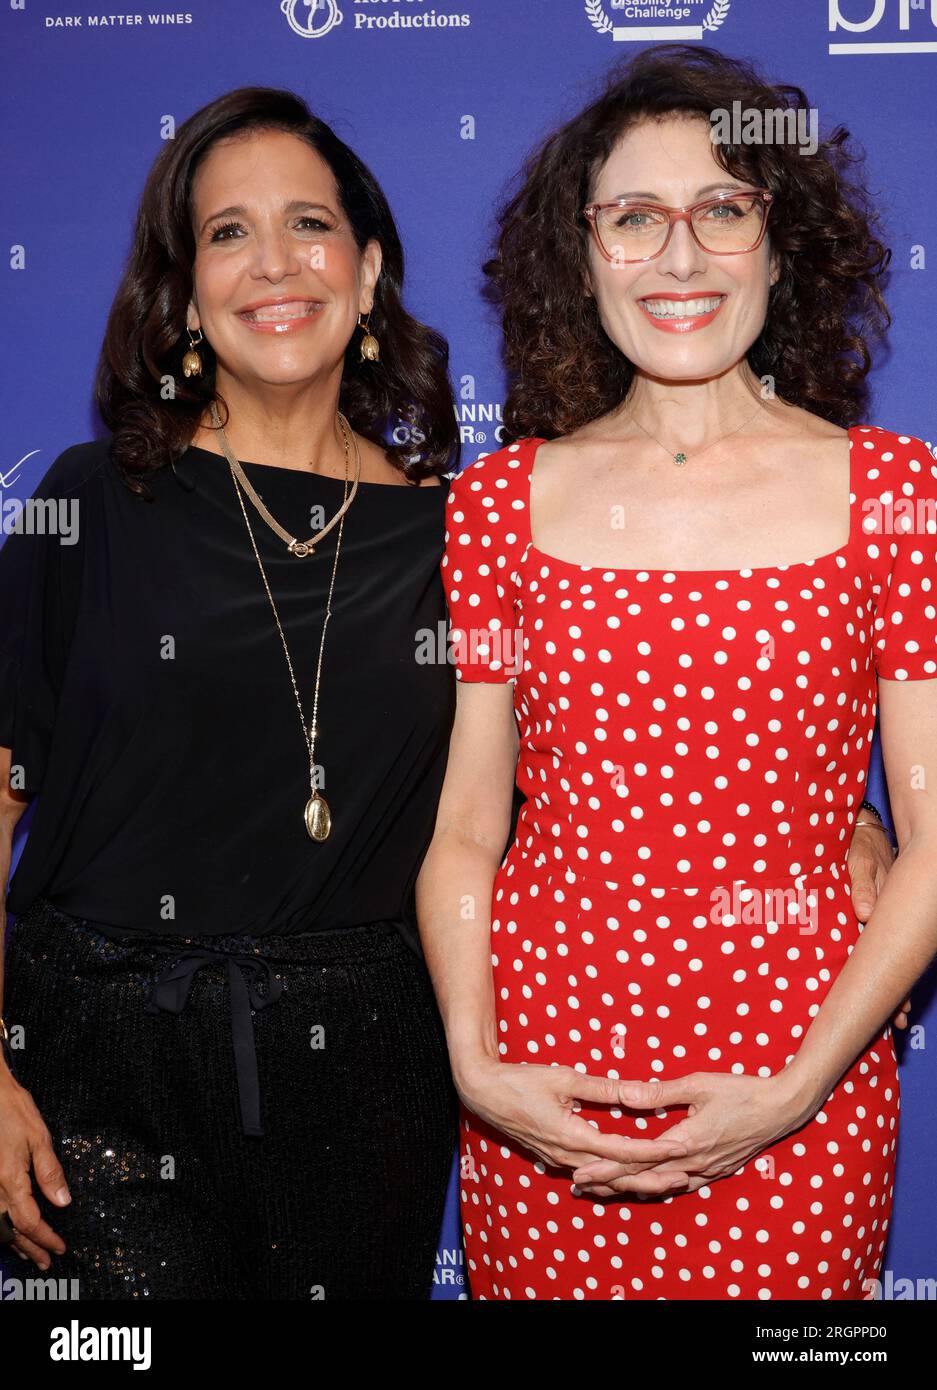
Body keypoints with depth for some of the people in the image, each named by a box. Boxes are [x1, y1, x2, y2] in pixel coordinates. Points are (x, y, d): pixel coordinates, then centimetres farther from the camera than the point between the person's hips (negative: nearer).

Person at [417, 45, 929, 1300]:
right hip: (538, 1072, 1)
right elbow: (463, 832, 3)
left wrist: (800, 1088, -11)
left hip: (794, 1076, -1)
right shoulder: (502, 502, 0)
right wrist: (474, 1065, -9)